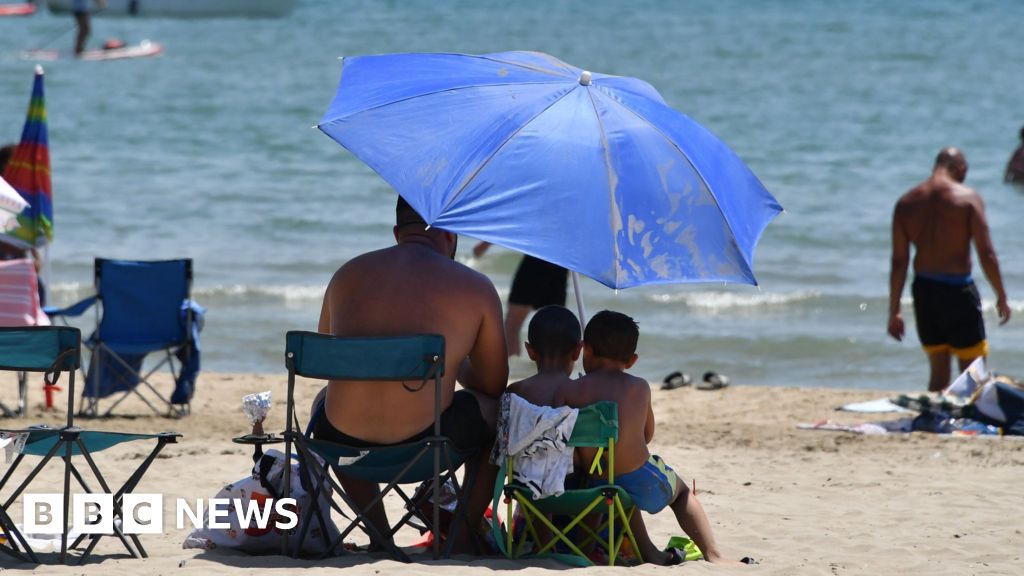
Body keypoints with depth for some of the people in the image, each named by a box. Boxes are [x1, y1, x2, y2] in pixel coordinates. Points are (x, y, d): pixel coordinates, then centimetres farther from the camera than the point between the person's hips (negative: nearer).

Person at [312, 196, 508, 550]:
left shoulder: (347, 274, 12)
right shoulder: (475, 288, 3)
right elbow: (493, 385, 11)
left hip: (343, 442, 3)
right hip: (423, 442, -3)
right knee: (496, 408, 28)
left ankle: (379, 534, 38)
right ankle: (464, 535, 29)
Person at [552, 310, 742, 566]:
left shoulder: (567, 391, -7)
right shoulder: (640, 388, -2)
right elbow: (647, 436, 10)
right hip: (640, 482, -1)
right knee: (681, 490, 31)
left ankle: (648, 551, 35)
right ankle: (712, 553, 23)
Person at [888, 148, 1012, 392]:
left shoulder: (906, 203, 3)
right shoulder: (968, 198, -8)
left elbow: (899, 261, 3)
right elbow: (987, 255, -11)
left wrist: (894, 311, 7)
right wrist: (1001, 297, 1)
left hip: (923, 289, 4)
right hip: (957, 289, -4)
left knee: (938, 370, 15)